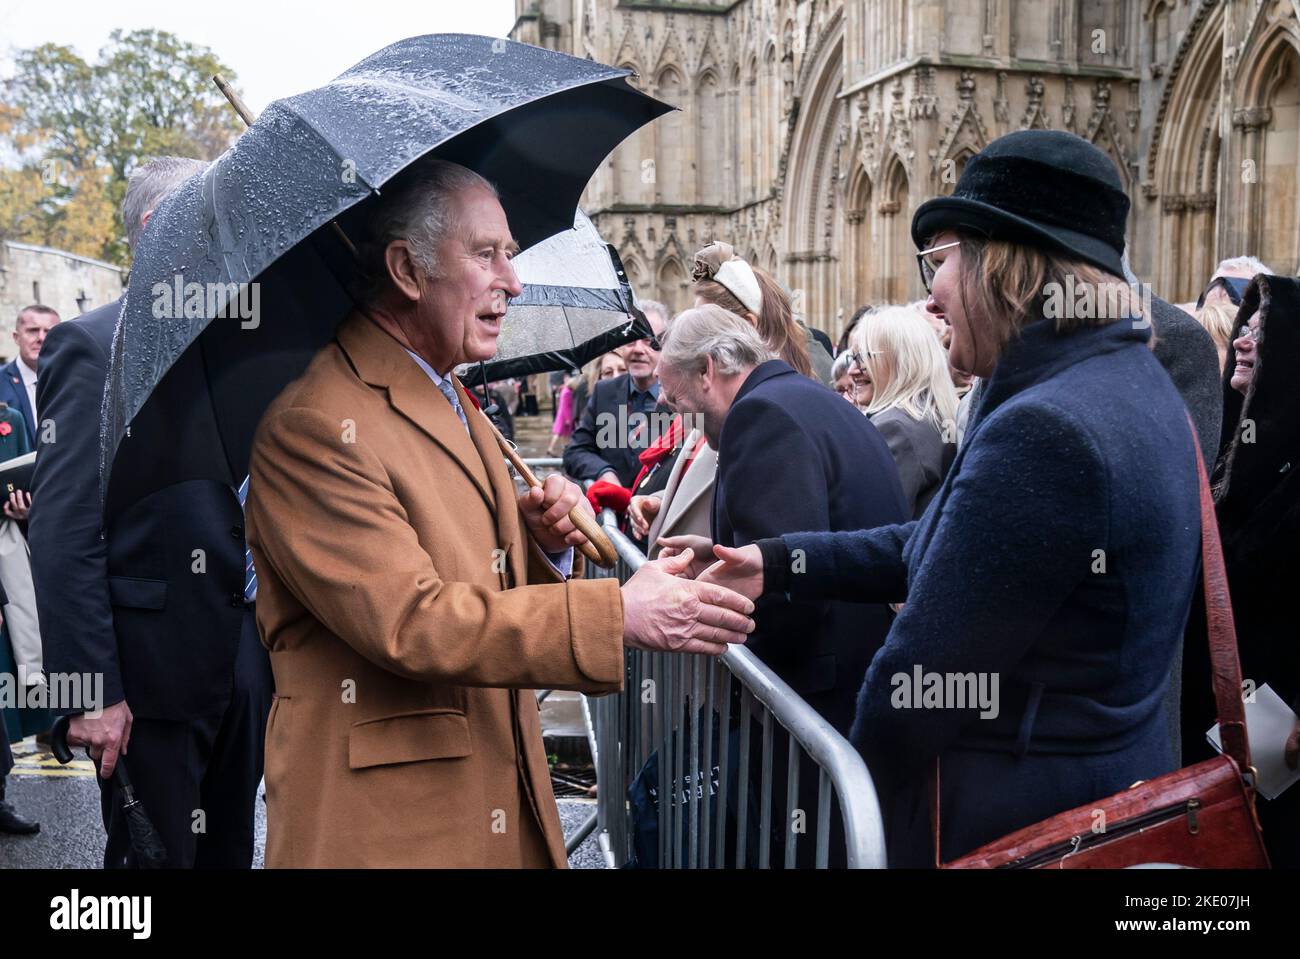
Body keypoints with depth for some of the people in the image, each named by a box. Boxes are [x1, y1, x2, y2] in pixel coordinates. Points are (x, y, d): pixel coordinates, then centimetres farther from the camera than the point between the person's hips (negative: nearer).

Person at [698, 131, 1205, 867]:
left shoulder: (1045, 428, -28)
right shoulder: (1130, 382, 5)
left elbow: (921, 675, -23)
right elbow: (939, 545, 9)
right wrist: (780, 563, 8)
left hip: (1019, 813, -9)